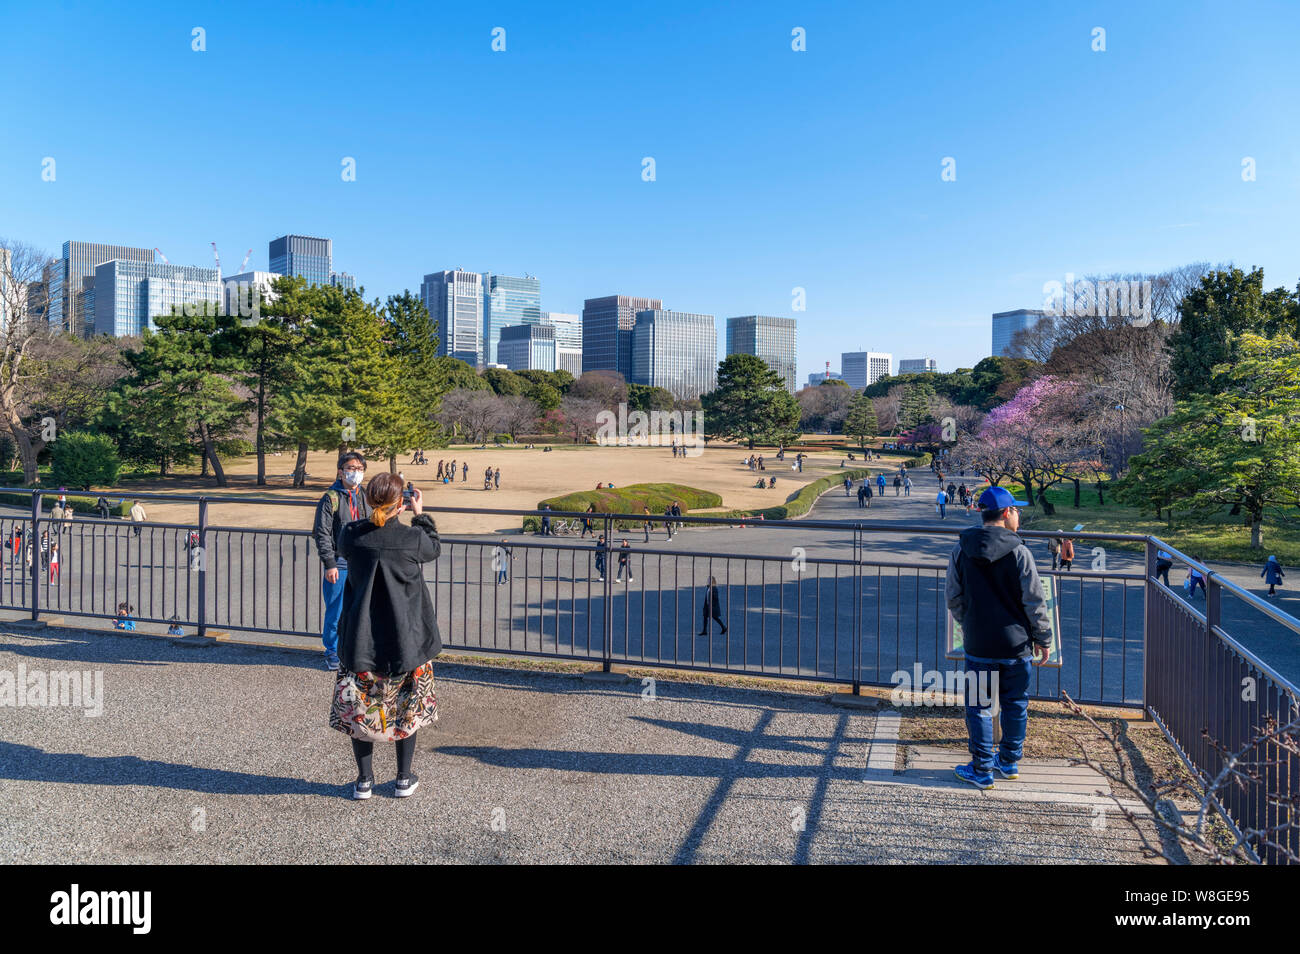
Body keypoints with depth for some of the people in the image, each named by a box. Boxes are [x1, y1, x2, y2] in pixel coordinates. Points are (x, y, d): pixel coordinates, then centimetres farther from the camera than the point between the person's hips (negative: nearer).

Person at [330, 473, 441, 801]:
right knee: (407, 708, 15)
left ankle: (364, 780, 23)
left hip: (361, 638, 1)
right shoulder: (413, 537, -16)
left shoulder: (352, 535, -11)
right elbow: (434, 548, 7)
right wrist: (420, 514, 18)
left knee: (359, 706, 16)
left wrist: (379, 514, 13)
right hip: (406, 637, -1)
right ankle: (404, 779, 23)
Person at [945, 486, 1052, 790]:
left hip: (978, 645, 1)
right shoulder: (1019, 552, -10)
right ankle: (1009, 762, 28)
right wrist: (1043, 637, 6)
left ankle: (981, 769, 13)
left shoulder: (960, 551, -2)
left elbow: (952, 597, 3)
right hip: (1016, 643, -1)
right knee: (1015, 705, 16)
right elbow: (1034, 601, -7)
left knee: (978, 706, 8)